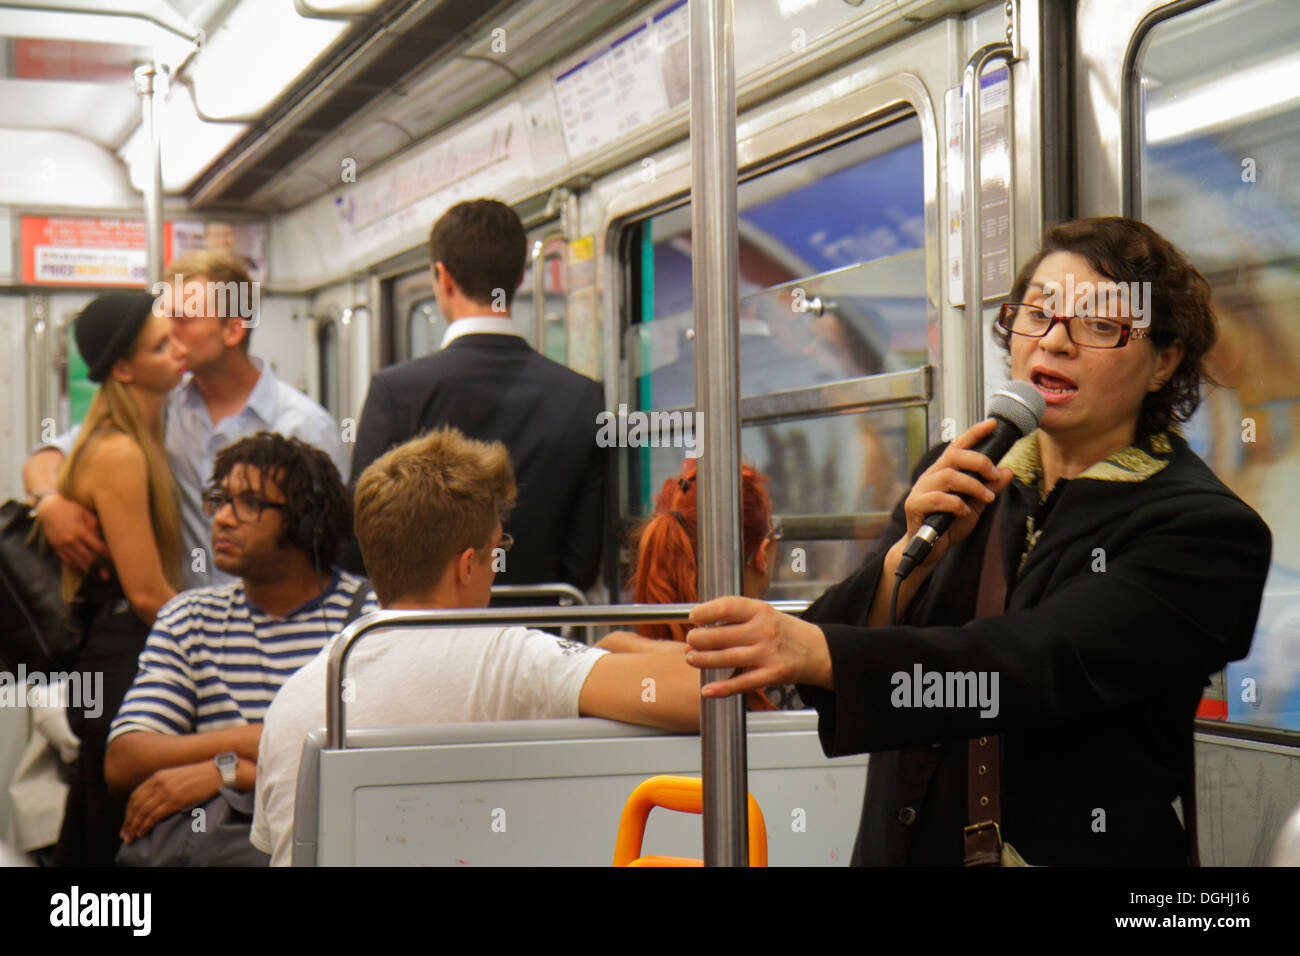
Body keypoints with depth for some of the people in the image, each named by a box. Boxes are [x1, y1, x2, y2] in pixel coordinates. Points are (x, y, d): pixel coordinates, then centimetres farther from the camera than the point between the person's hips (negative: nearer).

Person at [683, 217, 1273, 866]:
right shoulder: (952, 482, 9)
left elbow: (1046, 665, -20)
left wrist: (812, 650, -30)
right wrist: (910, 554, -14)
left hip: (1071, 850, -4)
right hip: (899, 845, 4)